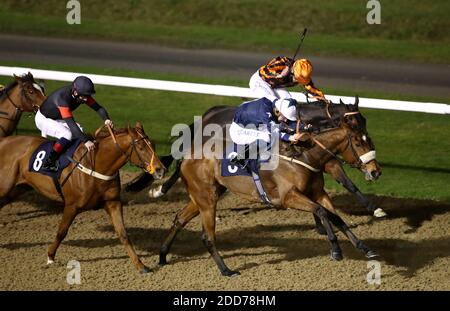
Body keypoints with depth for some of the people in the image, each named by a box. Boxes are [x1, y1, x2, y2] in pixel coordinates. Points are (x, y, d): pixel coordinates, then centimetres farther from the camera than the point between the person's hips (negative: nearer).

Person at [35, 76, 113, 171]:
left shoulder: (82, 94, -16)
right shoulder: (63, 97, -39)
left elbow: (98, 108, -10)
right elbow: (71, 123, -44)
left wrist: (106, 119, -32)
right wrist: (86, 141, -49)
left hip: (57, 118, 8)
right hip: (43, 119, -8)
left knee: (79, 131, -8)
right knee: (67, 134, -28)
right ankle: (49, 162, -21)